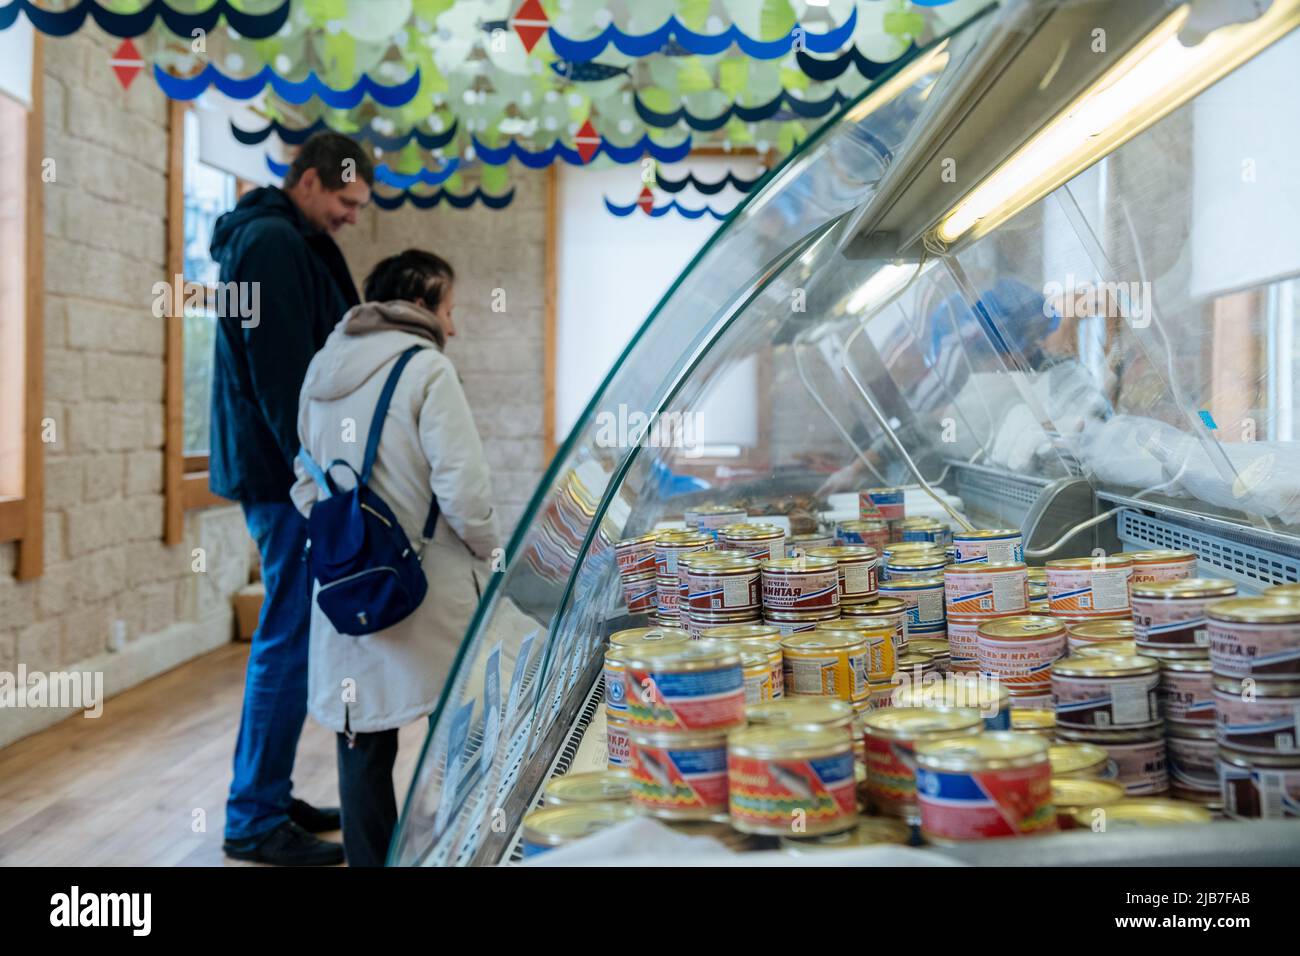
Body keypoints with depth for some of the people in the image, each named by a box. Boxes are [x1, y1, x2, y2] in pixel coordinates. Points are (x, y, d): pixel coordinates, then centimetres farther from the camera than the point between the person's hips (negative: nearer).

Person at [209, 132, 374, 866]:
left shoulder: (290, 243, 19)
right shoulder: (273, 242, -12)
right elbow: (280, 374, -20)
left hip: (283, 468, 10)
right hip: (286, 472, -10)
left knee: (292, 636, 13)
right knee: (290, 640, -6)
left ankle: (268, 796, 21)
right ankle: (255, 820, 2)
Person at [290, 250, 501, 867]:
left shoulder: (322, 370, 11)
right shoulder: (426, 368, -11)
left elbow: (306, 482, 15)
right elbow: (463, 488, -17)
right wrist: (488, 549, -2)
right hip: (427, 590, -6)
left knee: (363, 744, 12)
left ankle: (370, 857, 22)